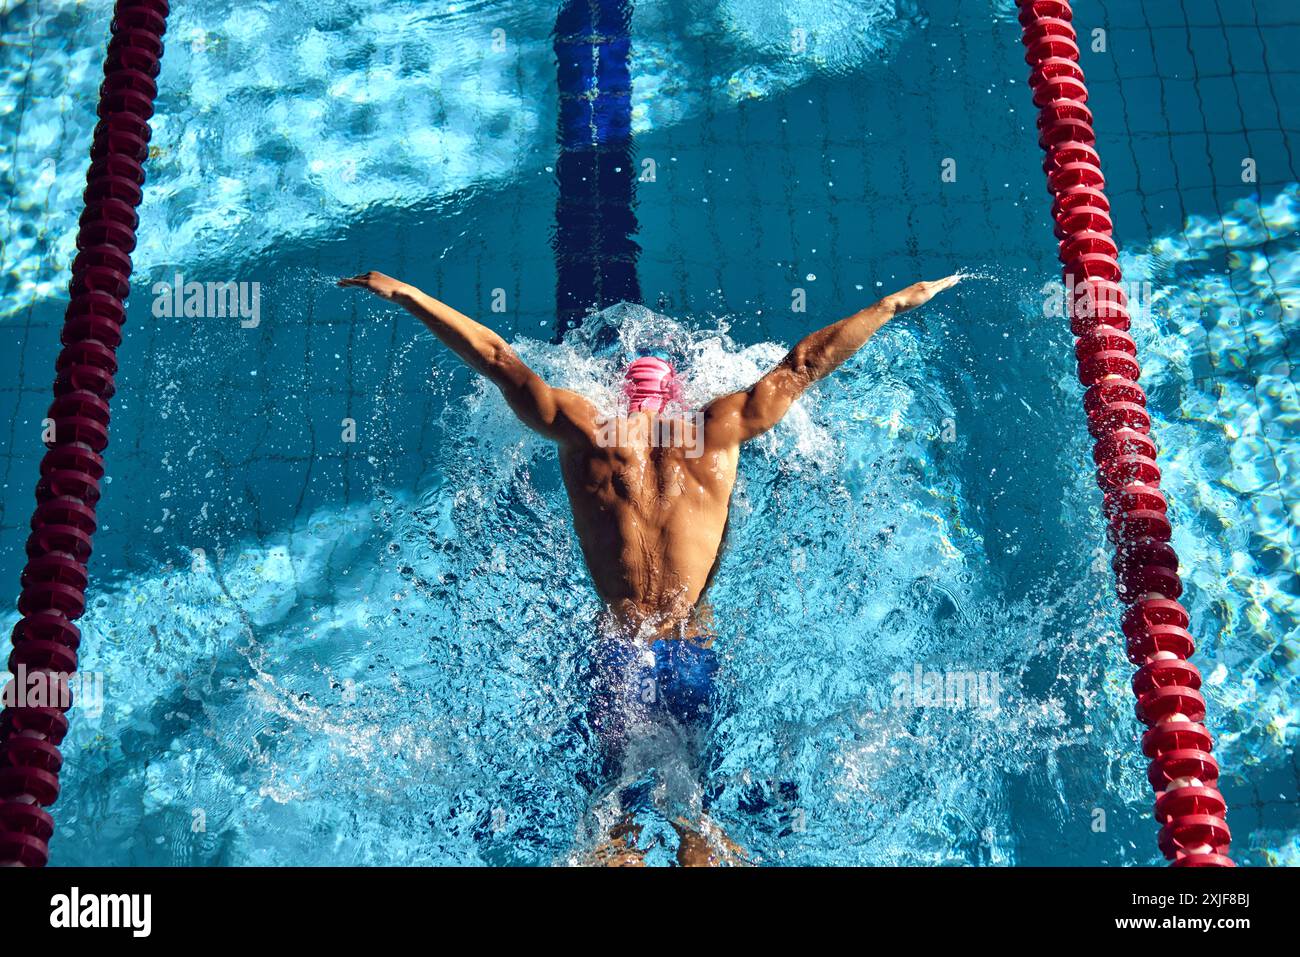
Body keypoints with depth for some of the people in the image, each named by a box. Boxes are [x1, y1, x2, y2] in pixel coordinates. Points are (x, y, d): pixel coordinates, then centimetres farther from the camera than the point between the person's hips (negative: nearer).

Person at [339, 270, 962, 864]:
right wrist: (899, 302, 16)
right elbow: (805, 363, 8)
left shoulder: (584, 430, 1)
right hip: (695, 649, 0)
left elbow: (494, 358, 7)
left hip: (619, 648, 0)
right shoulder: (718, 431, 2)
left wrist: (405, 294, 15)